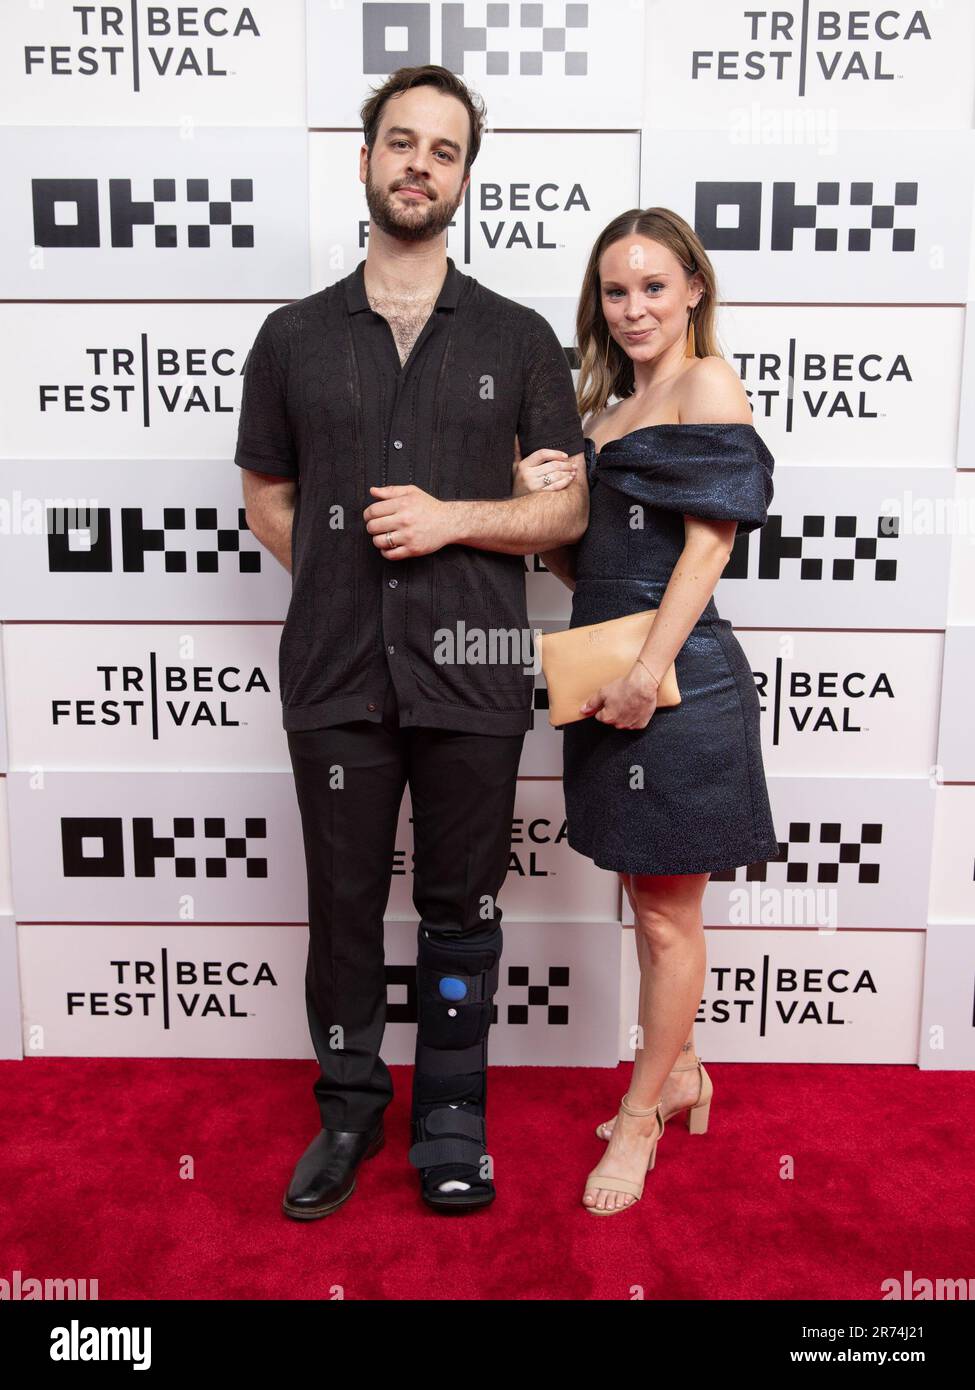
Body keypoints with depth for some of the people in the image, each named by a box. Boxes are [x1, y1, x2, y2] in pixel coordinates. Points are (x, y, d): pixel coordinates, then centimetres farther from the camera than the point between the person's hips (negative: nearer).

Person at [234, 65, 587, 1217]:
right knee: (343, 907, 11)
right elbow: (267, 501, 13)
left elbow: (569, 509, 4)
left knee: (460, 911, 11)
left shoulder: (518, 338, 6)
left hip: (472, 677, 0)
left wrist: (454, 520, -11)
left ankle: (451, 1117, 30)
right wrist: (353, 578, 3)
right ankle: (349, 1108, 32)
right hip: (336, 677, 1)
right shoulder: (294, 336, 8)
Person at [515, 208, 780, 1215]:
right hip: (607, 671, 8)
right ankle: (681, 1076, 35)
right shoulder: (614, 406, 18)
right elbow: (587, 563, 15)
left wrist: (649, 669, -20)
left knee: (666, 913, 4)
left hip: (675, 678, -8)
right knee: (647, 899, 17)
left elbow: (707, 544, -14)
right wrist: (536, 501, -3)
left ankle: (640, 1119, 20)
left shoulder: (708, 382, -5)